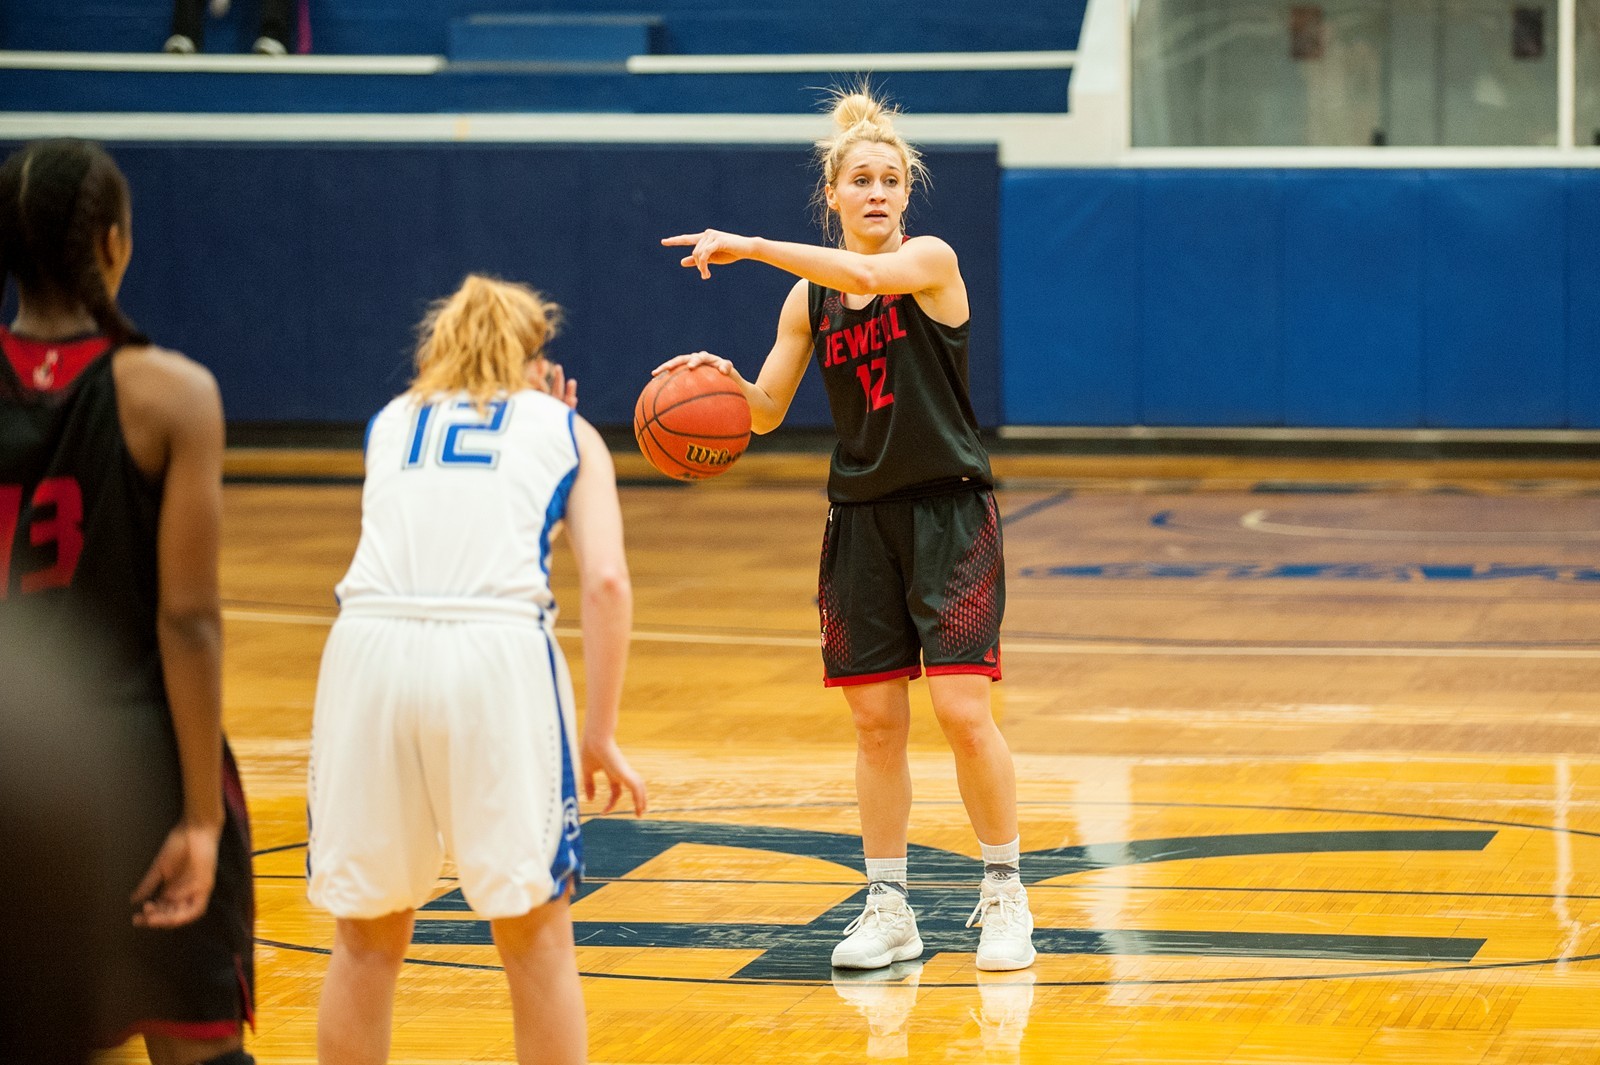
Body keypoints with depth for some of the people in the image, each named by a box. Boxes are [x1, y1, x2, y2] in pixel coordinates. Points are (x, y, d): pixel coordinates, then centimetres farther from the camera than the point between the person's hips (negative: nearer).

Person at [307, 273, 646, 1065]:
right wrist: (600, 735, 7)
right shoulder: (564, 430, 19)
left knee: (367, 941, 13)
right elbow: (605, 581, 4)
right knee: (535, 934, 9)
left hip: (370, 645, 2)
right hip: (497, 651, -2)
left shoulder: (389, 422, 26)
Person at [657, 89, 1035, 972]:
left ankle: (1004, 894, 5)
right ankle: (888, 908, 13)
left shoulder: (932, 261, -8)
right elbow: (765, 411, 9)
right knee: (875, 719, 4)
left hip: (949, 511, -4)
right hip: (861, 518, 4)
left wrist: (749, 246, -30)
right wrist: (723, 378, -12)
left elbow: (866, 275, -30)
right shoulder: (809, 299, 6)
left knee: (962, 711, -10)